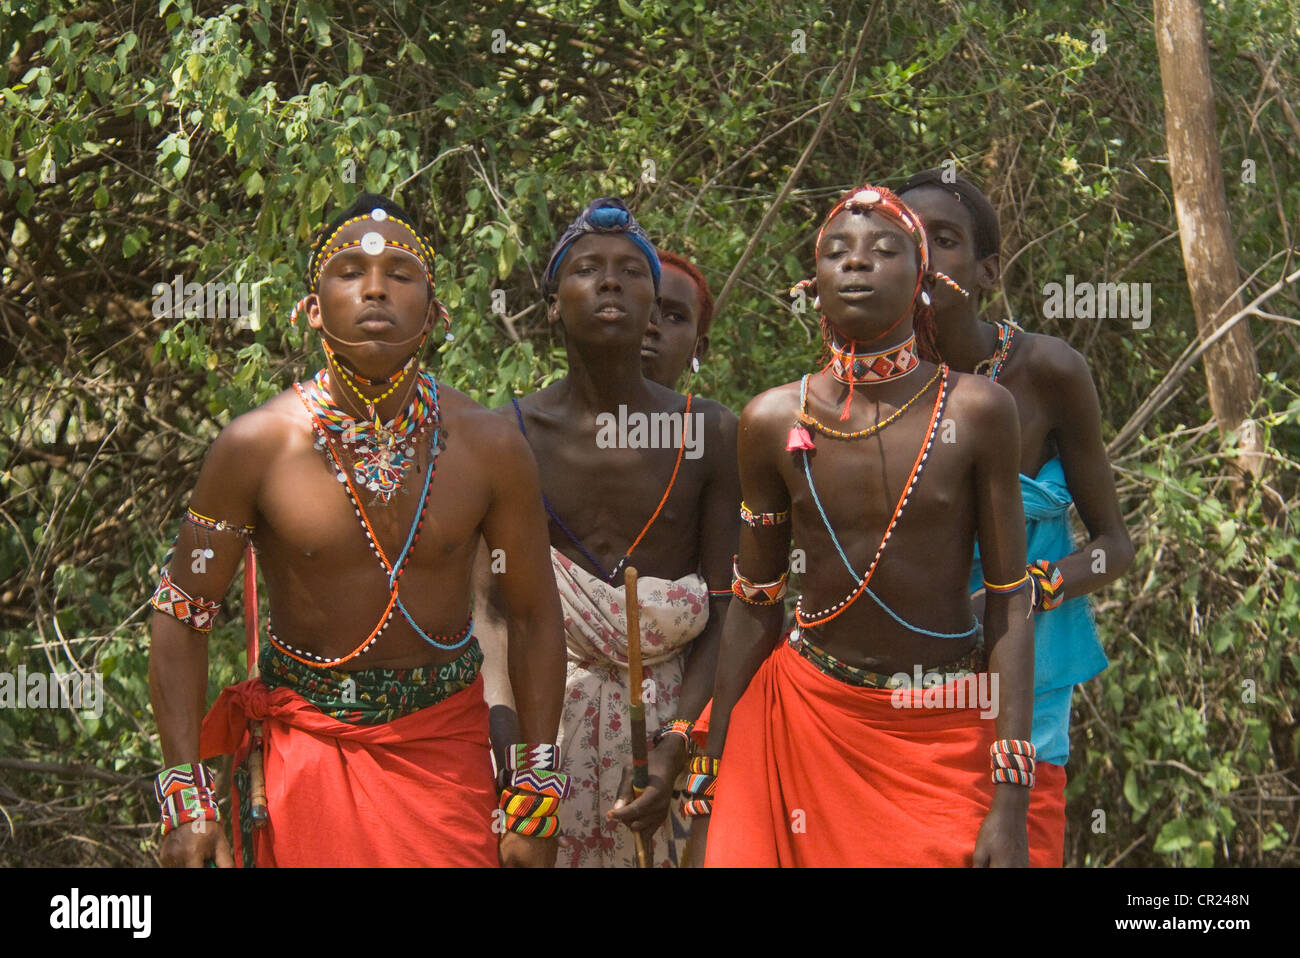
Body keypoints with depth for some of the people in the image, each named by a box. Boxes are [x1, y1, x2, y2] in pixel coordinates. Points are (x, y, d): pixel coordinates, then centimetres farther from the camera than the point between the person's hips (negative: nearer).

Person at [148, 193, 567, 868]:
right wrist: (185, 793, -9)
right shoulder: (255, 446, -11)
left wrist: (535, 789, -1)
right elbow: (182, 614, -4)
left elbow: (534, 615, 2)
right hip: (307, 748, -1)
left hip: (444, 746, 1)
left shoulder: (489, 448, -7)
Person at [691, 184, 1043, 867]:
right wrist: (708, 786, 8)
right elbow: (754, 606, 6)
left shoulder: (975, 412, -7)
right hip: (806, 718, 1)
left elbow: (1009, 605, -6)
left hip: (947, 734, -1)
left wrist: (1011, 798, -11)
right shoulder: (772, 422, -2)